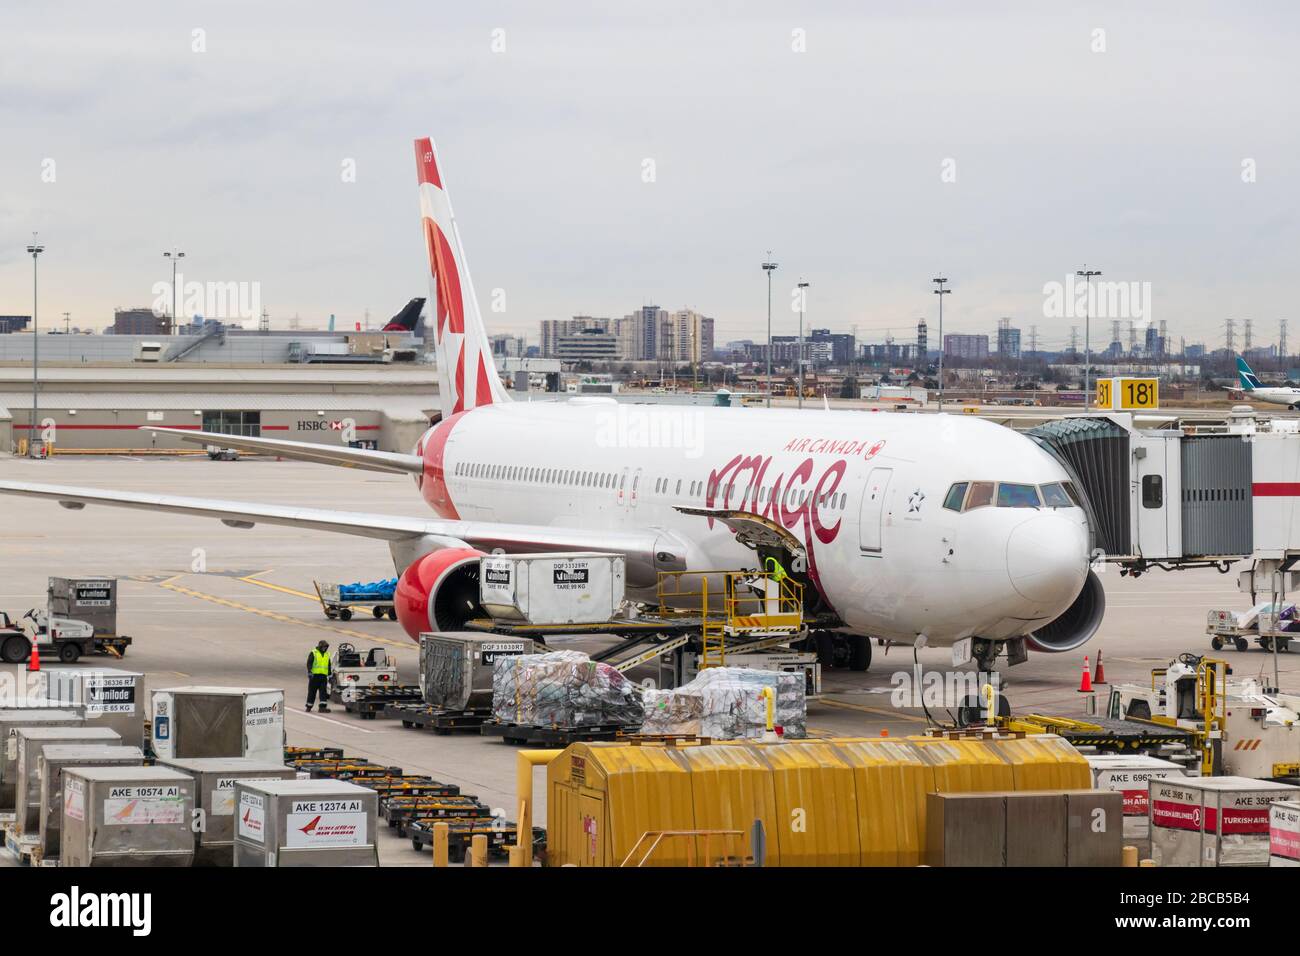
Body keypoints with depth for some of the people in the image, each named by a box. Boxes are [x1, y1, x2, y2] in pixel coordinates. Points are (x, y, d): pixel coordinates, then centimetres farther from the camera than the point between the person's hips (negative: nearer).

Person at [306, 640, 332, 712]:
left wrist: (330, 675, 20)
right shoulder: (313, 653, 2)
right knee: (312, 692, 2)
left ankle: (322, 706, -11)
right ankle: (308, 707, 11)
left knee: (323, 692, -6)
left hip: (323, 676, 4)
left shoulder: (327, 655, 18)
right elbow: (309, 663, -6)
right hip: (314, 676, -4)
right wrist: (309, 672, -17)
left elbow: (329, 666, 24)